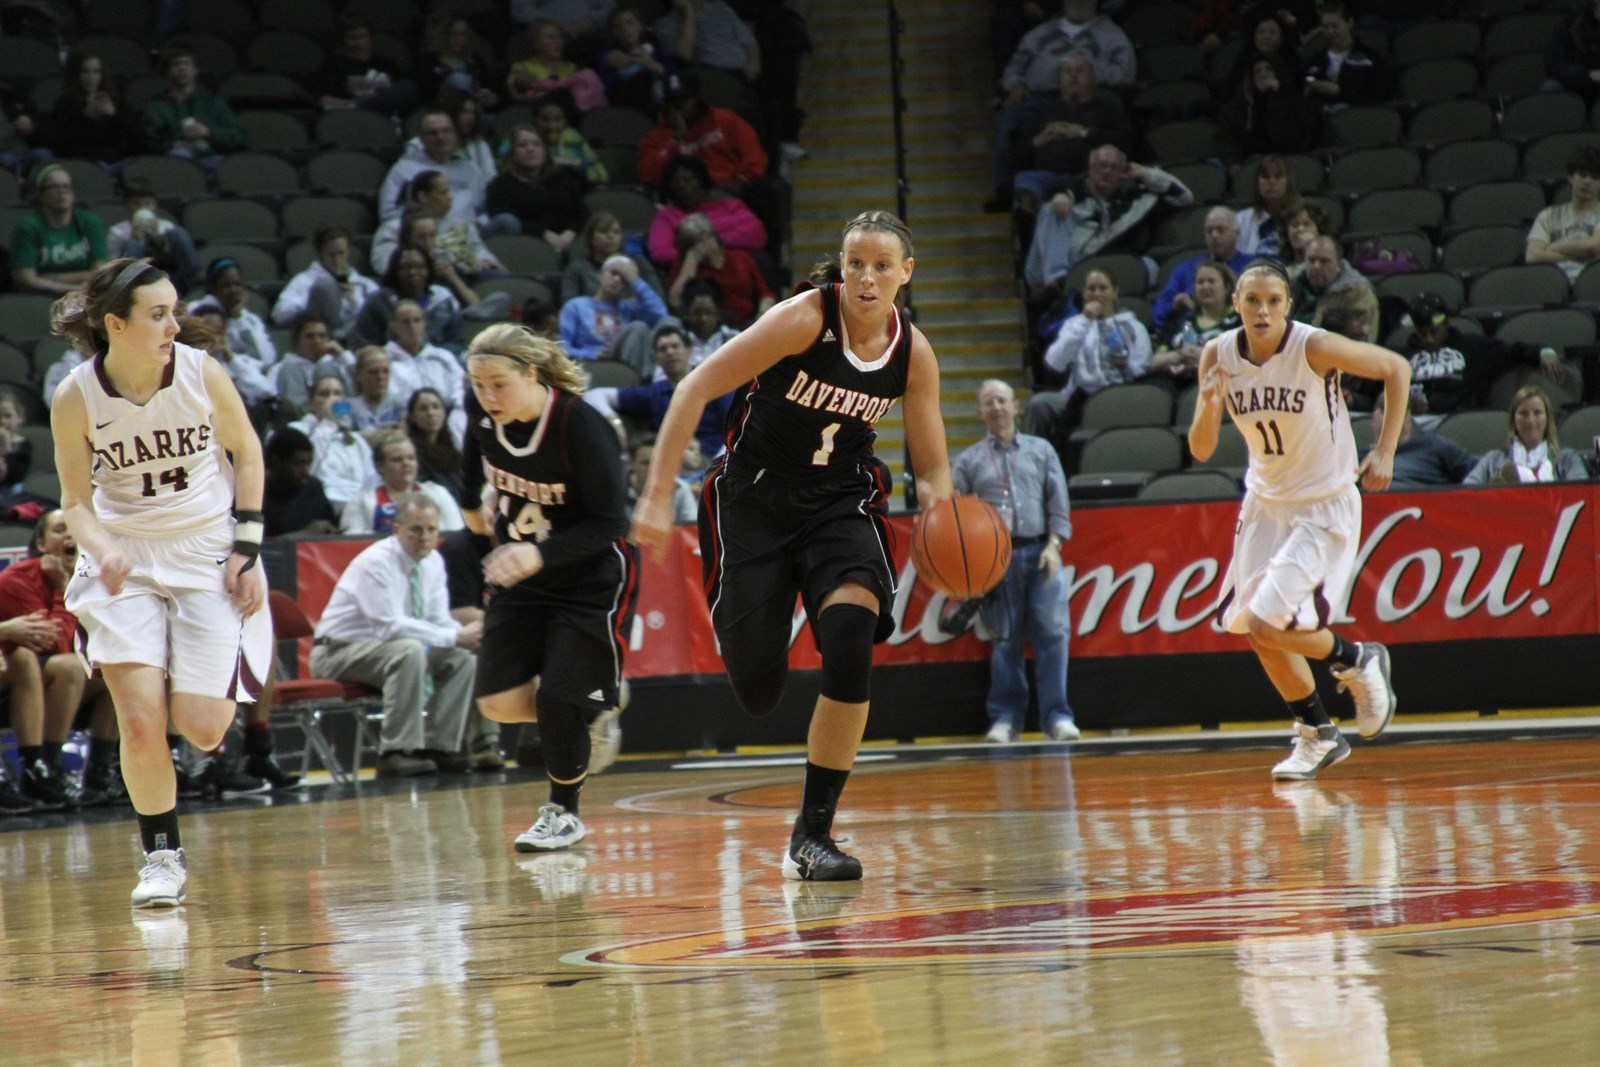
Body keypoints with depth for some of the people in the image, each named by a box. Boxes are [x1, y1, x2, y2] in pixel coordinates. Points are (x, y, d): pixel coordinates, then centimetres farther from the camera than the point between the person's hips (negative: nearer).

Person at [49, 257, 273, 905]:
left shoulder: (201, 373, -13)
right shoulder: (75, 399, -14)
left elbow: (246, 451, 4)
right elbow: (76, 501, -2)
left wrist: (247, 547, -3)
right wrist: (101, 549, -23)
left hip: (208, 553, 0)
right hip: (127, 560, 0)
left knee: (201, 729, -8)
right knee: (140, 722, -13)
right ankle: (162, 856, 8)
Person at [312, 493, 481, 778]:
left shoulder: (433, 562, 2)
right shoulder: (376, 562, -22)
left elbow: (439, 621, 3)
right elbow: (390, 626, -30)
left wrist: (467, 635, -21)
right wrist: (455, 637, -31)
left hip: (382, 646, 8)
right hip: (339, 651, -8)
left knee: (460, 659, -8)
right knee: (410, 651, -35)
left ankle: (437, 748, -6)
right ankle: (396, 753, -35)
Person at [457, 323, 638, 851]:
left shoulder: (581, 427, -29)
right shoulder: (483, 411, -12)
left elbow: (606, 525, -25)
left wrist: (541, 553, -38)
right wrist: (472, 502, 24)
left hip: (591, 578, -6)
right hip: (523, 575, 6)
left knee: (557, 699, -10)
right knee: (501, 701, -4)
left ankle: (563, 813, 14)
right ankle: (596, 710, 25)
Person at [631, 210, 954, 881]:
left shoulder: (913, 354, -7)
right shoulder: (805, 318, -20)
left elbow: (932, 470, 2)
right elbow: (695, 390, -18)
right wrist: (658, 494, -24)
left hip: (841, 500, 2)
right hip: (754, 496, -2)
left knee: (850, 643, -23)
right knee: (756, 692, -3)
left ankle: (812, 834, -14)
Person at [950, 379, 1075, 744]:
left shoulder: (1041, 450, 15)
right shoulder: (968, 461, 13)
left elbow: (1058, 502, 10)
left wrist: (1054, 544, -4)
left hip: (1040, 552, 0)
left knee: (1052, 631, -9)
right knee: (1004, 639, -1)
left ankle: (1056, 715, -7)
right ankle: (1005, 717, 6)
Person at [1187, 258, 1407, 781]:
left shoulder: (1315, 347, -22)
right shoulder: (1218, 356, -8)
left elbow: (1396, 368, -10)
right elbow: (1200, 450, -5)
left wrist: (1385, 452, -14)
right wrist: (1210, 406, -26)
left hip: (1324, 505, -6)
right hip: (1265, 502, 6)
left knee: (1267, 624, -17)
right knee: (1255, 629, 7)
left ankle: (1357, 661, 11)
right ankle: (1318, 737, 26)